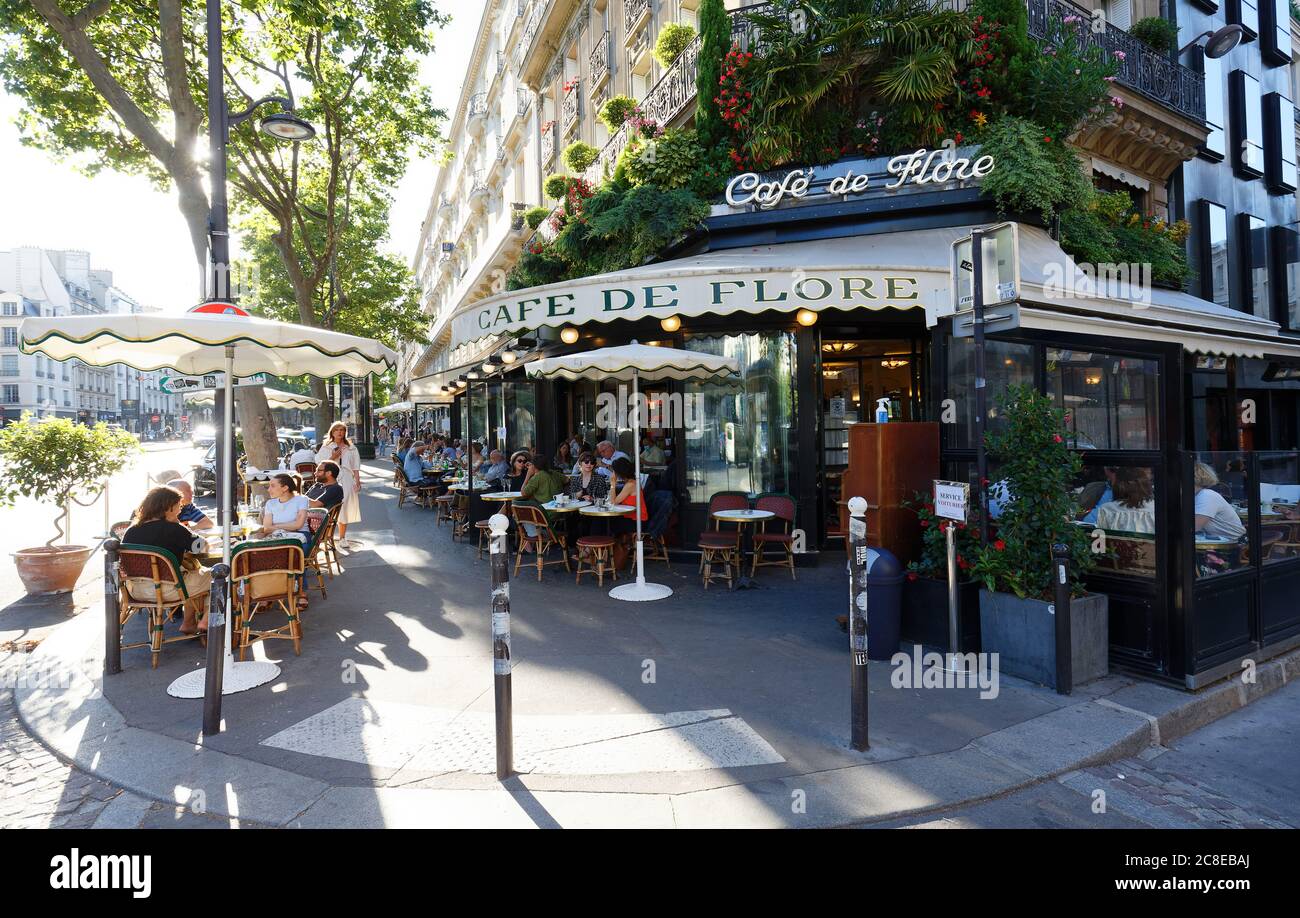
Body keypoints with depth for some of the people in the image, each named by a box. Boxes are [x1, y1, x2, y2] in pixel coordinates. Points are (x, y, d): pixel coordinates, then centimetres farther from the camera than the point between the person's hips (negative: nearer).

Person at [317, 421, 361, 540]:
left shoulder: (351, 449, 11)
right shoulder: (325, 448, 8)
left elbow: (355, 468, 10)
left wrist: (357, 481, 1)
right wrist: (333, 457, -9)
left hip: (346, 481, 2)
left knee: (344, 510, 4)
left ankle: (342, 538, 14)